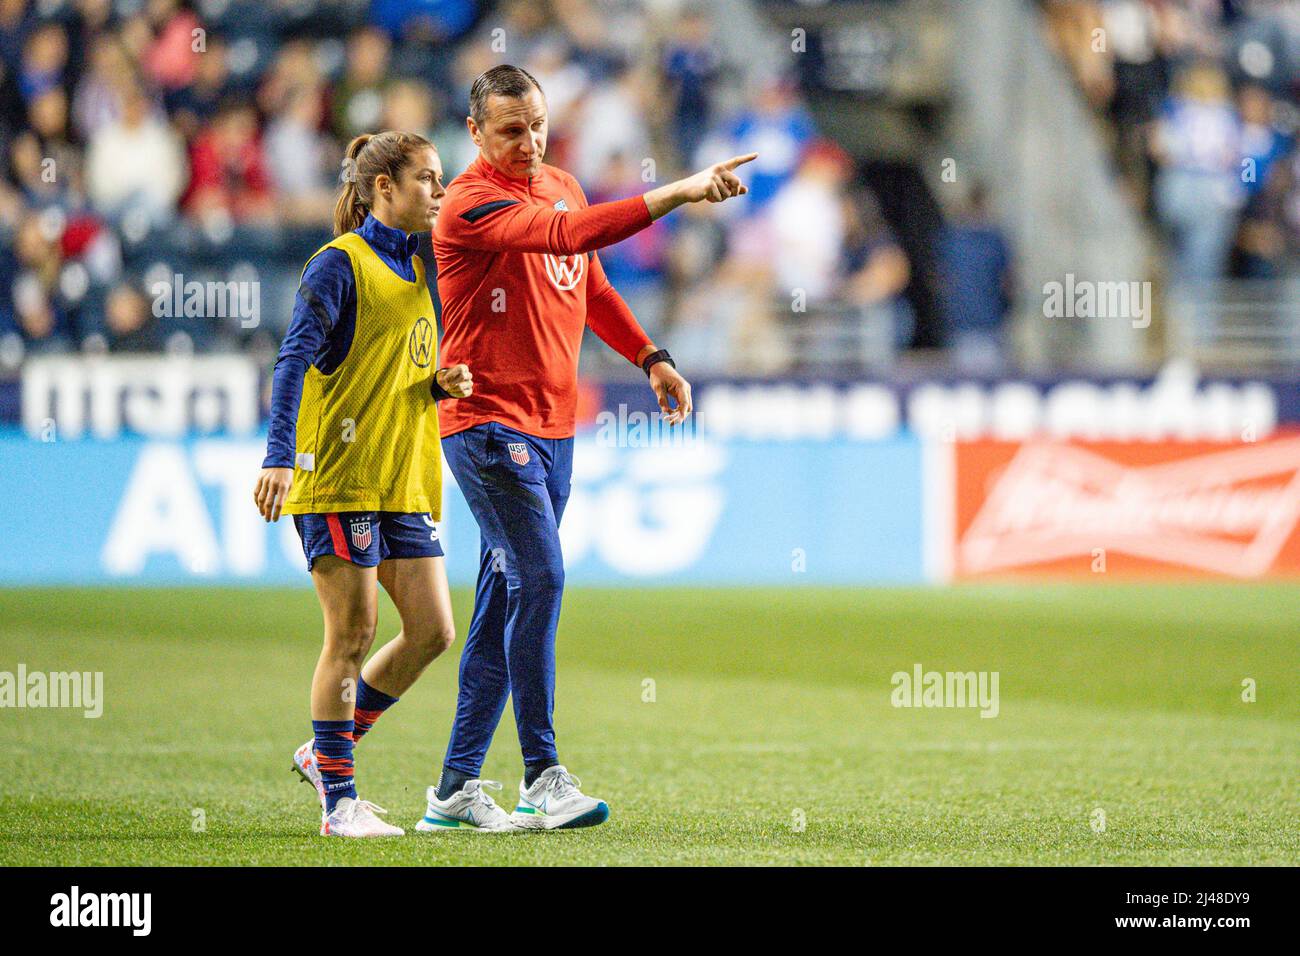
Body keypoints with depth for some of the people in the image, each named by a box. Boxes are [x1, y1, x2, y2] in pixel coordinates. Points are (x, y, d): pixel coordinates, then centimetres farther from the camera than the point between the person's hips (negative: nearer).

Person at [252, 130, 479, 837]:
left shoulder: (417, 269, 17)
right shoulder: (338, 265, -8)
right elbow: (294, 361, -16)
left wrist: (444, 384, 3)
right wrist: (279, 456, -27)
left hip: (404, 480, 8)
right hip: (337, 477, -8)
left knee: (432, 630, 3)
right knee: (352, 634, -7)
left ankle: (328, 750, 19)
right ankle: (338, 801, 0)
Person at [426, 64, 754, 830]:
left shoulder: (561, 186, 14)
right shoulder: (472, 204, -14)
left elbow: (591, 288, 28)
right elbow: (567, 235, -30)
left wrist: (652, 358, 18)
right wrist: (679, 194, -36)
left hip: (555, 426, 8)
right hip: (488, 421, -8)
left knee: (503, 605, 8)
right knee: (539, 580, -16)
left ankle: (457, 787, 12)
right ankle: (543, 779, -15)